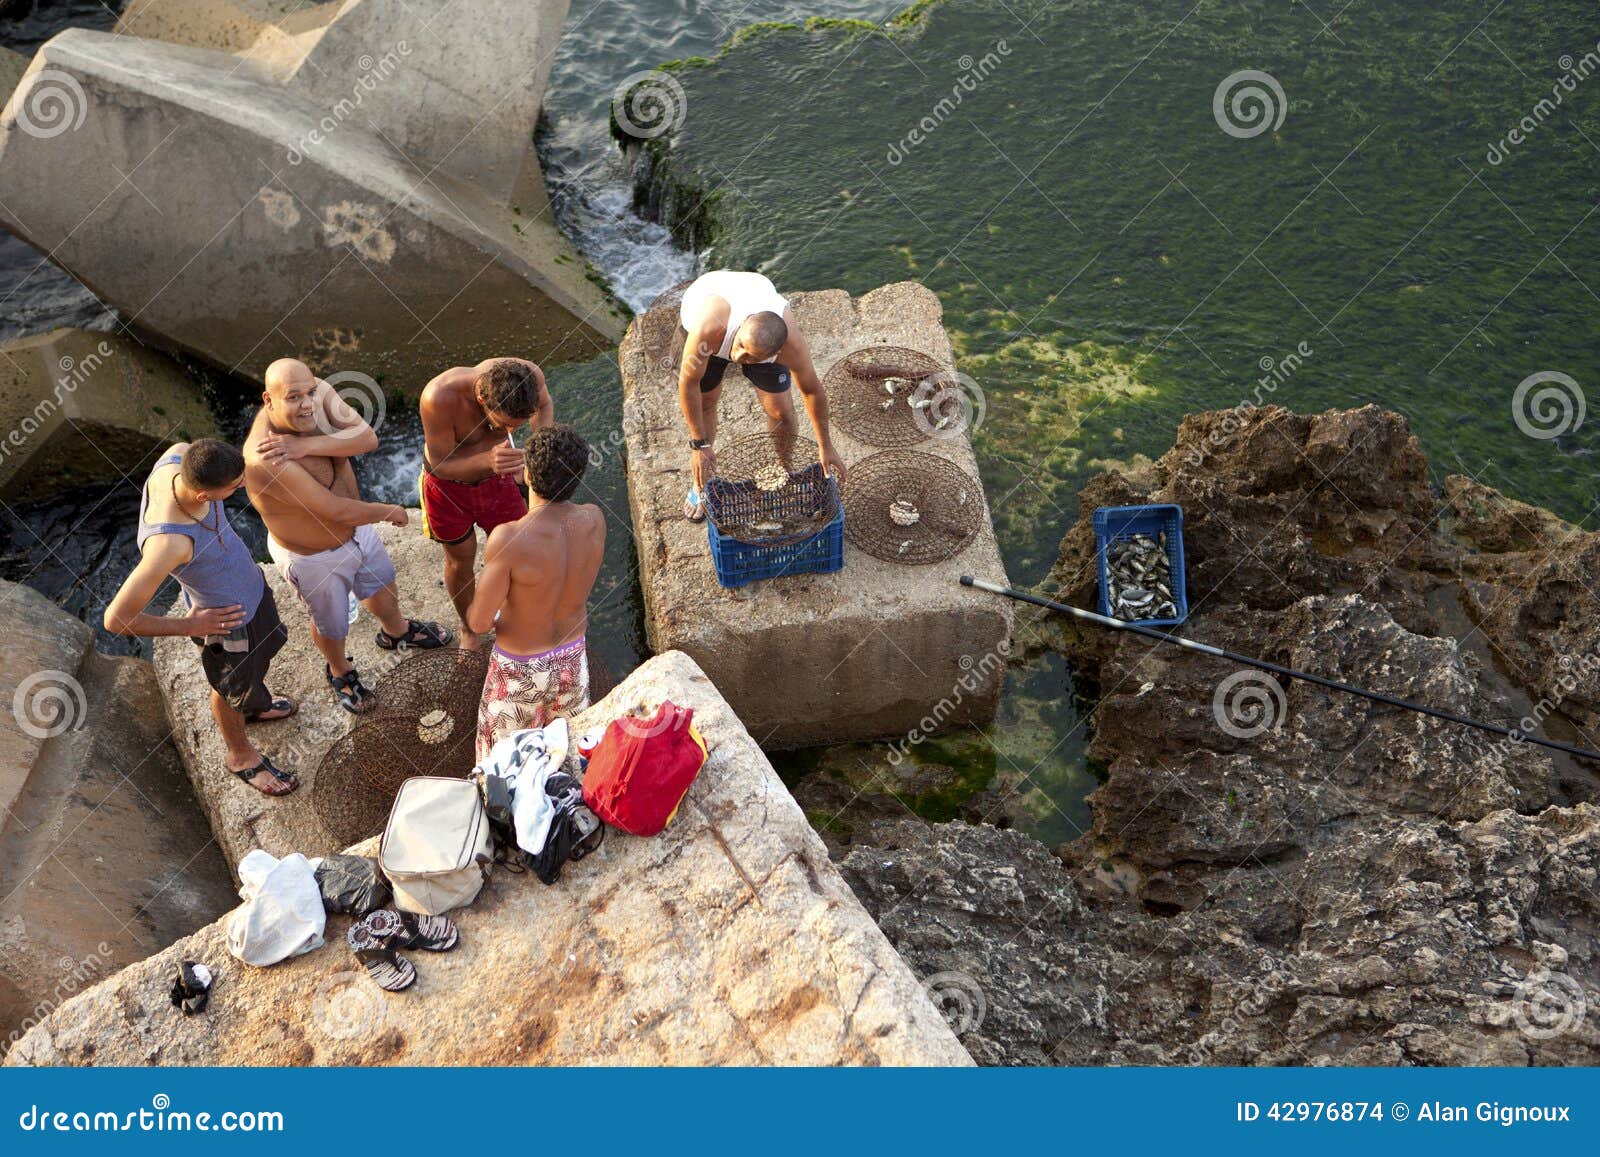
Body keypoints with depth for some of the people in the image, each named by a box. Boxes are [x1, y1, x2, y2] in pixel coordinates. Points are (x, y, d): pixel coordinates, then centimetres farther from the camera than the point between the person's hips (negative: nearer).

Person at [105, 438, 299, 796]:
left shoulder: (179, 455, -27)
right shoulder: (167, 543, -46)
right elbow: (116, 619, -36)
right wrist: (189, 626, -23)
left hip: (252, 583, 7)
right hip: (227, 619, -7)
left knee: (263, 650, 35)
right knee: (232, 689, 24)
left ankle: (256, 704, 68)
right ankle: (240, 755, 56)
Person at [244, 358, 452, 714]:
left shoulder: (320, 393, -22)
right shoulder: (266, 459, -42)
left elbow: (367, 437, -32)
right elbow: (337, 511, -36)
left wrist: (308, 445, -41)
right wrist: (388, 512, -21)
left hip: (356, 527, 6)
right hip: (313, 556, -6)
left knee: (380, 586, 33)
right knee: (331, 625, 23)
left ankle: (396, 632, 65)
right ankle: (340, 672, 56)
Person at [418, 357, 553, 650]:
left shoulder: (529, 375, -33)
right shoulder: (440, 396, -43)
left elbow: (544, 405, -6)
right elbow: (441, 463, -28)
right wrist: (488, 460, -49)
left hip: (496, 479, 2)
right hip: (448, 483, -2)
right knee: (461, 559, 20)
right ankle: (469, 628, 49)